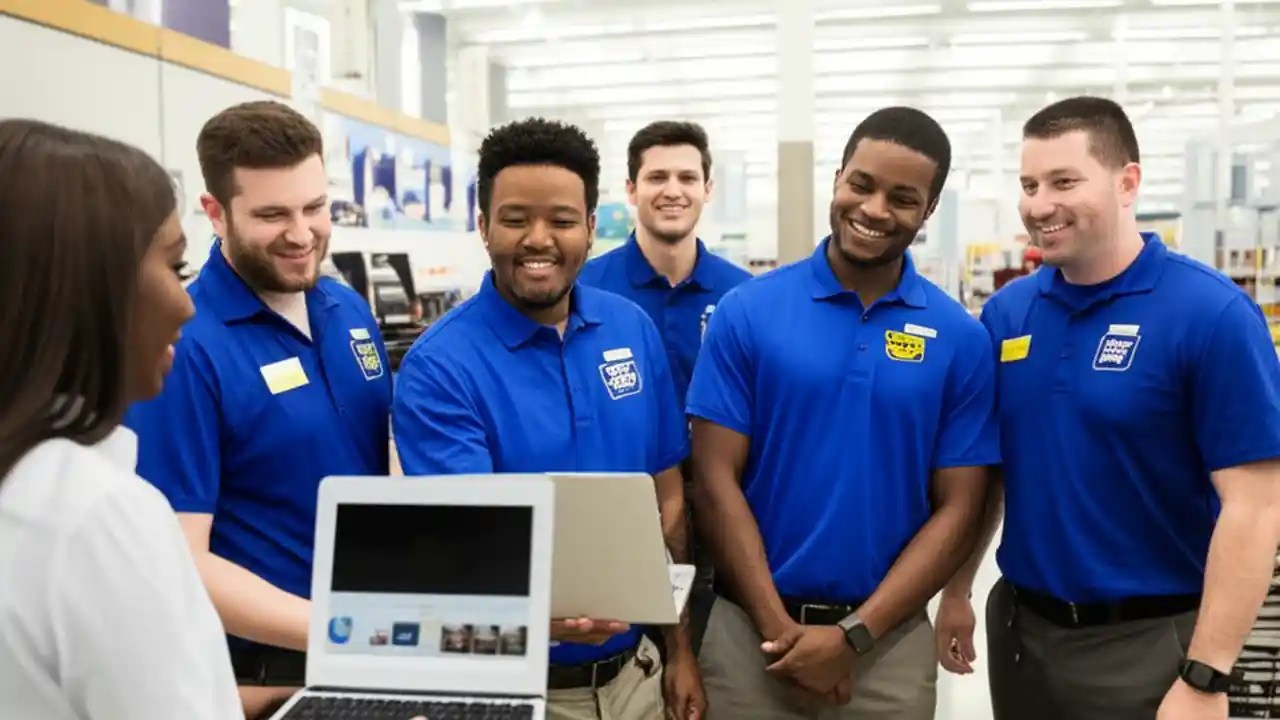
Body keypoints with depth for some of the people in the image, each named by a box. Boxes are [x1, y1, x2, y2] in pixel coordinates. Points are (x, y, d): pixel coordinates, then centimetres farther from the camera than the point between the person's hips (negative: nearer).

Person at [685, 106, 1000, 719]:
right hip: (751, 633, 0)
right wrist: (780, 627, -11)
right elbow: (715, 482, -6)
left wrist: (856, 634, -11)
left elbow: (958, 508, -3)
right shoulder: (747, 312, -5)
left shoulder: (961, 339, -3)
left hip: (890, 642, 1)